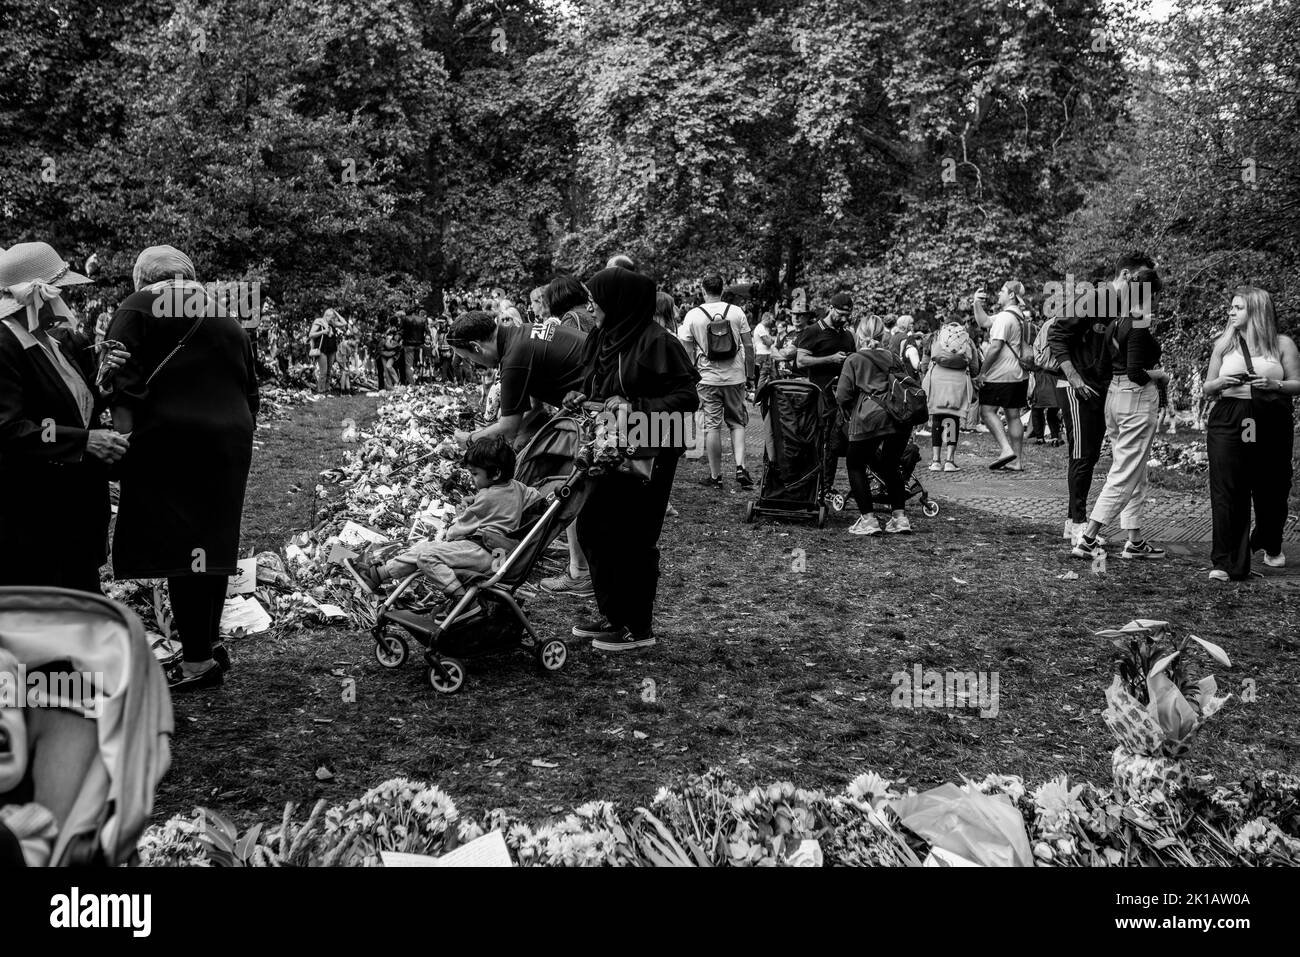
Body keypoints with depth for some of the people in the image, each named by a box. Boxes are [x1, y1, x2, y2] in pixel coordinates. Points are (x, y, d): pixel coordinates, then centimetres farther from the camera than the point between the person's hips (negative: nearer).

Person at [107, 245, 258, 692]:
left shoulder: (138, 308, 1)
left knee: (179, 548, -5)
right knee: (212, 543, 13)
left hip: (171, 439, -6)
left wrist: (122, 425, -14)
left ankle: (198, 660, -7)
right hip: (230, 441, 6)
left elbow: (123, 375, -11)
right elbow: (251, 390, 22)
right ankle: (209, 645, 20)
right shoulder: (227, 319, 19)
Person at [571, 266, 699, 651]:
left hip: (644, 458, -9)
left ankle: (638, 627, 12)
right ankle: (611, 615, 28)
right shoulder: (601, 340, 10)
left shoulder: (656, 342, -15)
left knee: (631, 540, -2)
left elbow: (687, 398, -17)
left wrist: (637, 408, -25)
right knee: (592, 529, 12)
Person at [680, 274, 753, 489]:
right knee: (737, 423, 12)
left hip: (708, 378, -1)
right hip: (735, 377, 1)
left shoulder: (693, 315, -4)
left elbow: (687, 351, -1)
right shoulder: (737, 312, -1)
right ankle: (740, 467, -2)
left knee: (712, 426, 4)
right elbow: (747, 345, 4)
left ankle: (715, 476, 8)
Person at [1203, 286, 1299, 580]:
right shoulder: (1224, 344, 11)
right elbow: (1207, 388, 15)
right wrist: (1221, 382, -7)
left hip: (1272, 424, -1)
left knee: (1271, 489, 8)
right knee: (1226, 492, -8)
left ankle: (1271, 546, 37)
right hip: (1228, 421, 1)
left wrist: (1276, 385, -14)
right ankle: (1227, 563, -6)